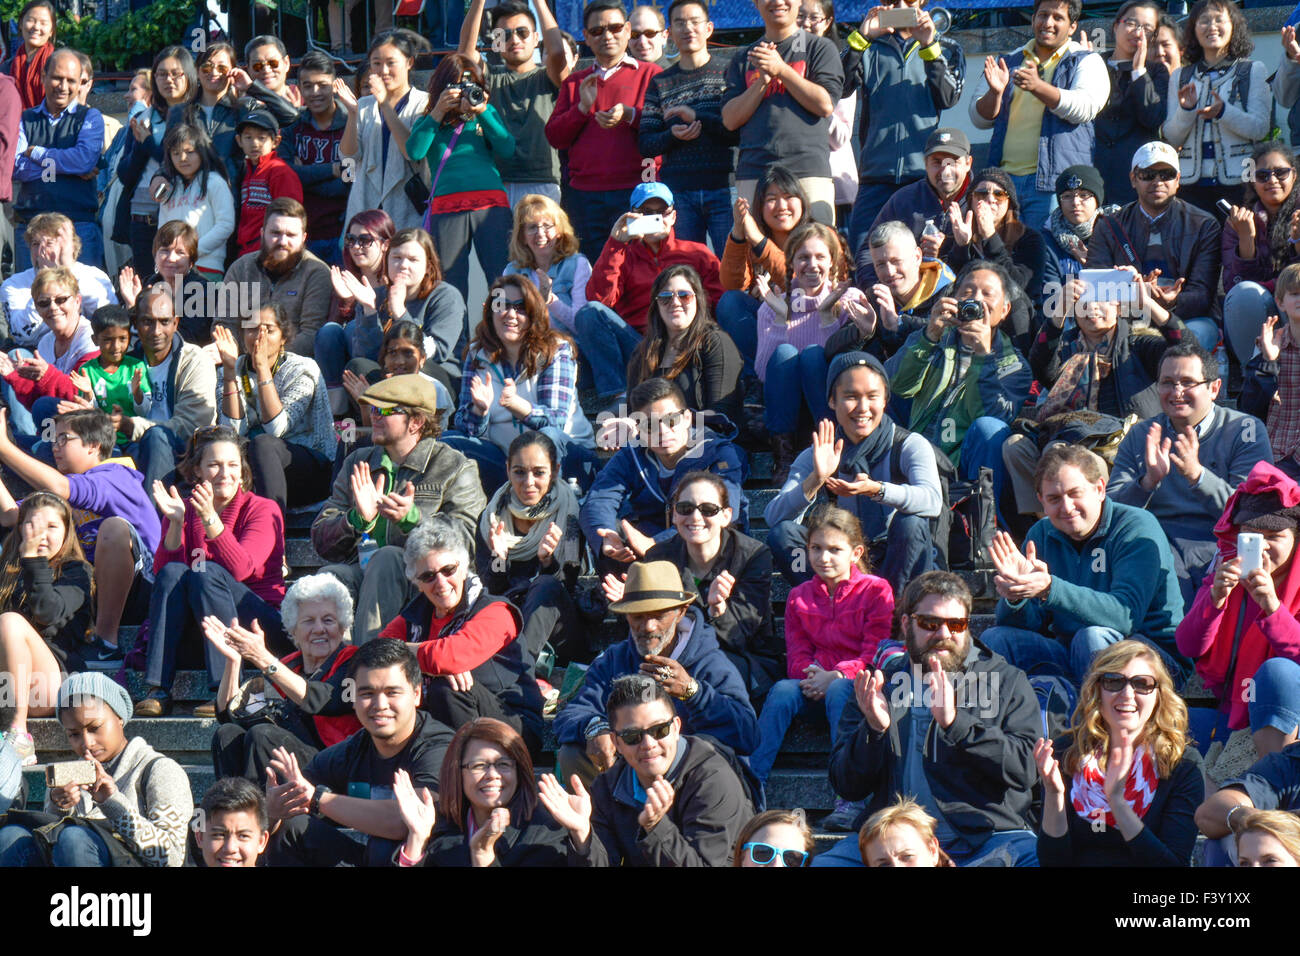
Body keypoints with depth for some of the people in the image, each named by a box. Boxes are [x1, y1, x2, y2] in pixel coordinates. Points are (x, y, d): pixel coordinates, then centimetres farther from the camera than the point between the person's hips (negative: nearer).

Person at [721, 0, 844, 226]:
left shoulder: (820, 47, 11)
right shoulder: (744, 57, 20)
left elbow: (825, 105, -3)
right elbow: (730, 120, 10)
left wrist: (781, 70, -3)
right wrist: (763, 80, -2)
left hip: (808, 171, -3)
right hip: (753, 172, 3)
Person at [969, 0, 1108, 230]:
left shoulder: (1087, 62, 8)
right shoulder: (1010, 62, 19)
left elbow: (1085, 107, -12)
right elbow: (979, 119, 12)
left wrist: (1038, 87, -27)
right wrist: (995, 92, -11)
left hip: (1054, 184, -4)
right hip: (1005, 177, 4)